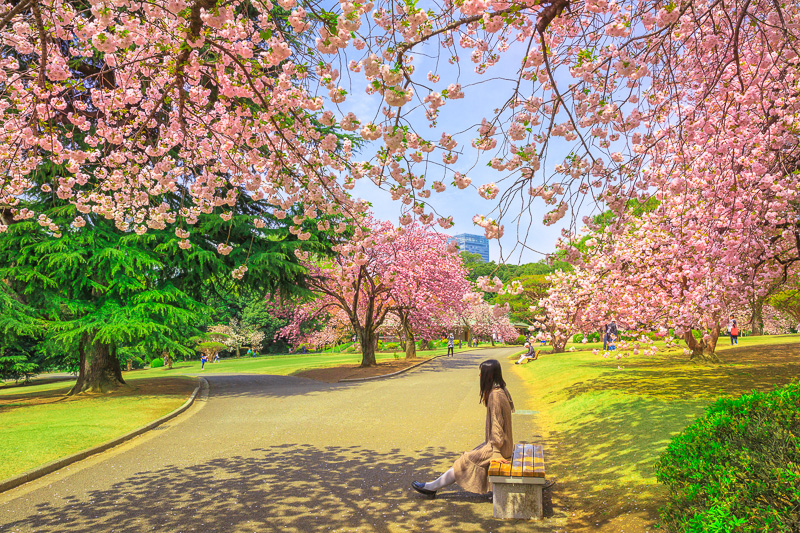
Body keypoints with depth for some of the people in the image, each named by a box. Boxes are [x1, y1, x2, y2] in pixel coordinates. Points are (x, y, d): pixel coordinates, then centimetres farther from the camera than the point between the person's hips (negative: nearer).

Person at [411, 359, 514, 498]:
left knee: (465, 461, 2)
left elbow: (497, 426, -25)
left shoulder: (495, 396, -24)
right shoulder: (501, 391, 6)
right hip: (502, 444, 10)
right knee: (468, 458, 11)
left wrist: (496, 453, -21)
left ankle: (433, 487, 13)